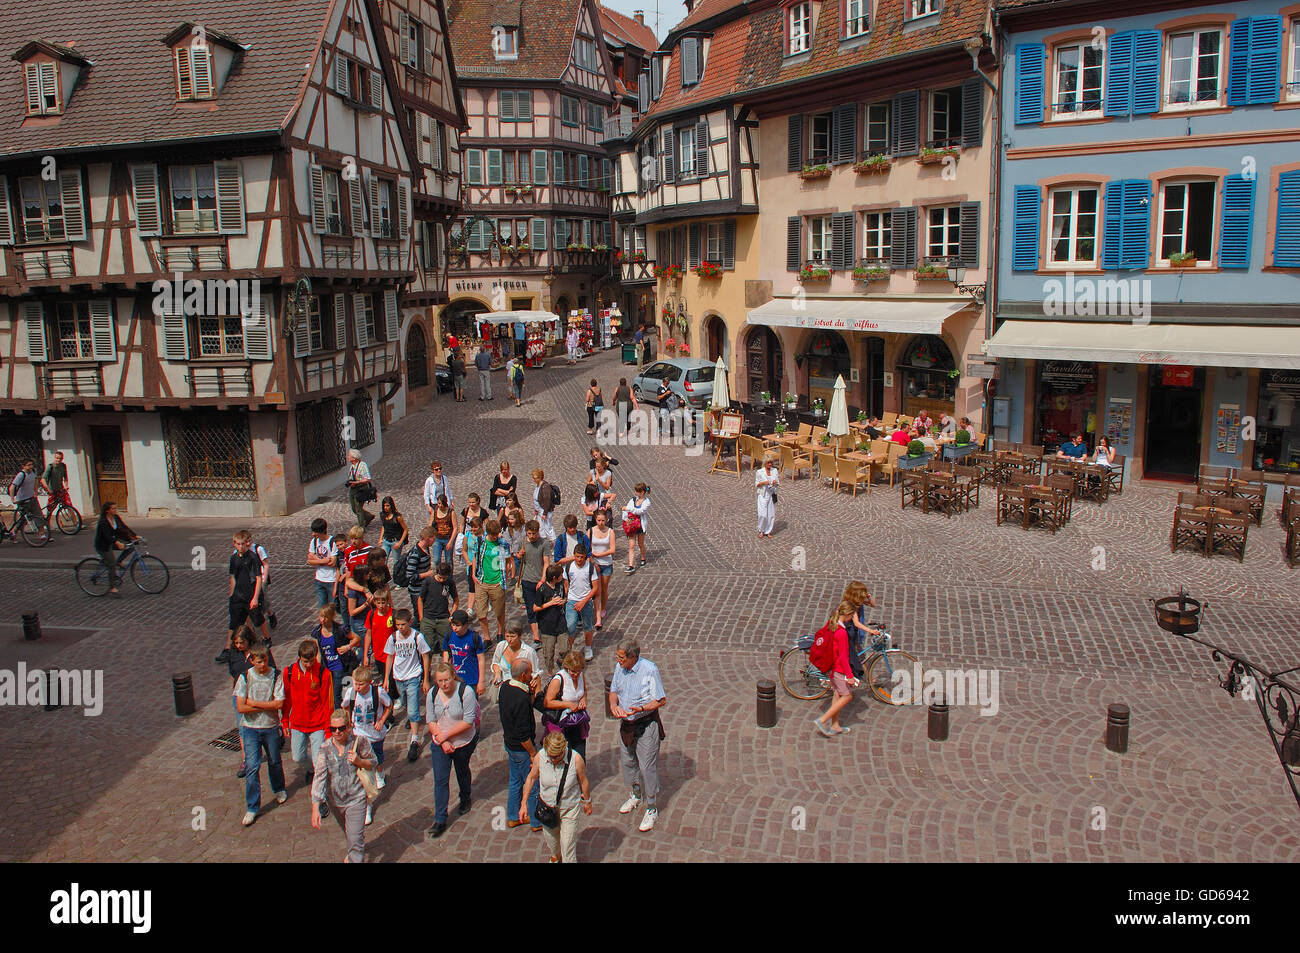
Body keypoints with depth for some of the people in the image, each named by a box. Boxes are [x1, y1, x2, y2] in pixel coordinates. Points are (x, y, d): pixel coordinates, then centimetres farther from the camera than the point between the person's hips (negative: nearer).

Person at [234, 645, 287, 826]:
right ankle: (252, 808, 2)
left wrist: (254, 703, -15)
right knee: (251, 766, -6)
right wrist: (267, 706, -13)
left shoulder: (276, 676, -7)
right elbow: (241, 708, -12)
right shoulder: (245, 678, -7)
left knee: (274, 762, 16)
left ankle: (279, 790, 43)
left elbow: (279, 704, -14)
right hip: (250, 729, 0)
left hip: (271, 726, 1)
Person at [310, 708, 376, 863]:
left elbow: (373, 763, -1)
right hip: (336, 799, 4)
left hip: (356, 798, -3)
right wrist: (315, 808, -27)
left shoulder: (359, 742, -15)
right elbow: (319, 778, -19)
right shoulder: (325, 749, -12)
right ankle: (353, 854, 56)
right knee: (347, 832, 27)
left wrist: (358, 761, -24)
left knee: (355, 838, -14)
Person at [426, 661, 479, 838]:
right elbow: (431, 721, -4)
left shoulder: (466, 692, -22)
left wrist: (446, 734, -21)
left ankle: (465, 800, 49)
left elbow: (468, 721, -23)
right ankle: (440, 820, 7)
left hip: (464, 743, -2)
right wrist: (442, 742, -15)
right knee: (440, 781, -1)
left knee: (462, 773, 21)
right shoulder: (432, 694, -8)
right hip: (440, 744, 2)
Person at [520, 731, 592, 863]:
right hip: (547, 806, 3)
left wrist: (587, 802, 5)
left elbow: (583, 781, -9)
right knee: (551, 836, 25)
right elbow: (531, 778, -5)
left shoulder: (576, 759, -27)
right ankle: (555, 857, 57)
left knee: (567, 844, 2)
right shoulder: (540, 757, -21)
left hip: (569, 809, -3)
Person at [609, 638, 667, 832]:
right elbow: (614, 690, 11)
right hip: (626, 724, 6)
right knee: (628, 761, 21)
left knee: (647, 767, 0)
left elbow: (661, 700, -17)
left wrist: (641, 709, -30)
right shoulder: (620, 667, -4)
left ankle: (651, 809, 17)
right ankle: (636, 796, 46)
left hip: (646, 724, -6)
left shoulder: (650, 670, -22)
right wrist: (614, 704, -10)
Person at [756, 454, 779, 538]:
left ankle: (768, 531, 20)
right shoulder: (760, 472, -6)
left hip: (772, 495, 3)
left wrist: (775, 483, -13)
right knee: (763, 514, -9)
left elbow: (778, 483, 9)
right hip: (763, 495, -3)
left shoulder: (775, 471, 3)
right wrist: (763, 483, -18)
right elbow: (756, 484, -1)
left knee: (772, 514, 6)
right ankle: (761, 531, 12)